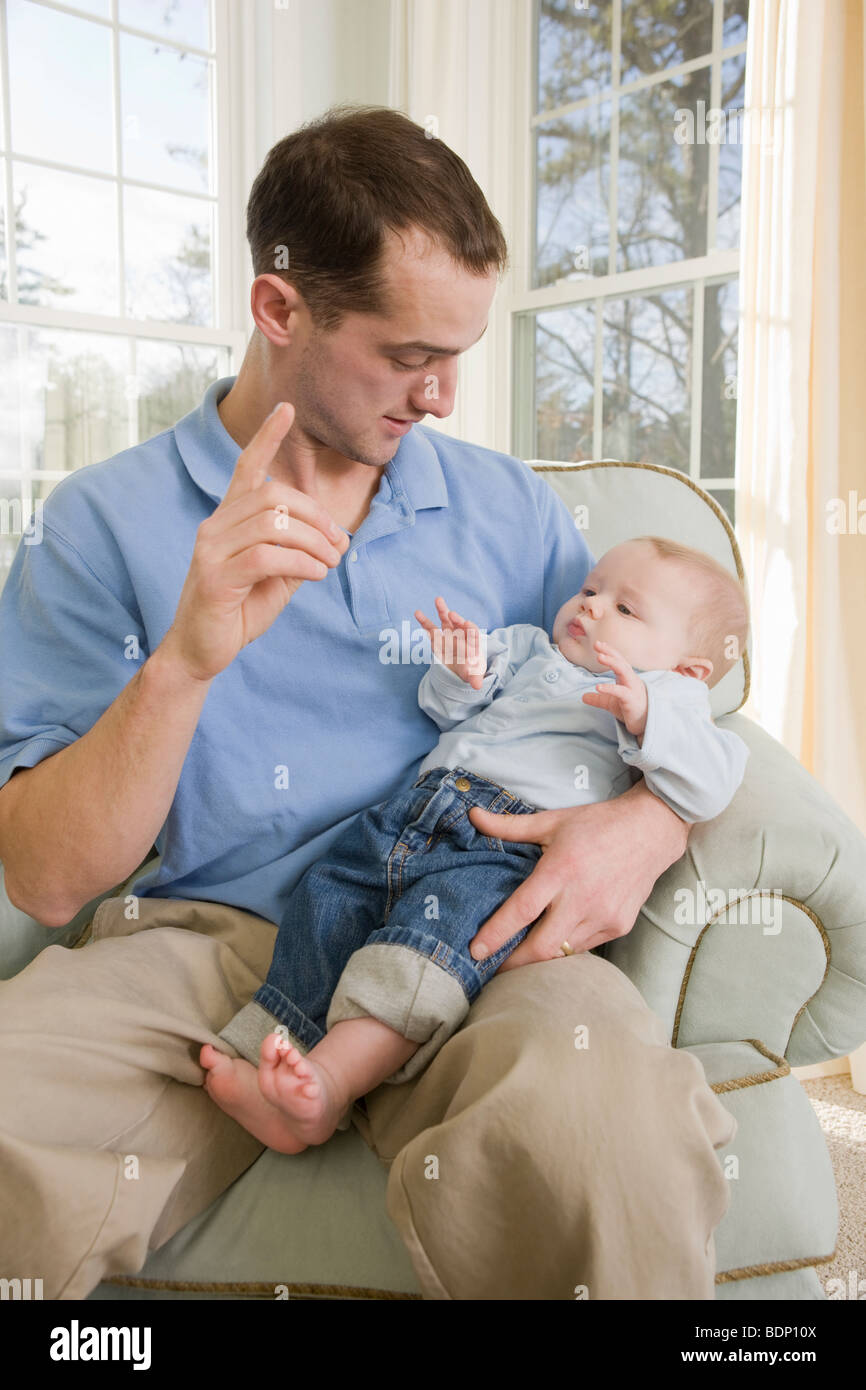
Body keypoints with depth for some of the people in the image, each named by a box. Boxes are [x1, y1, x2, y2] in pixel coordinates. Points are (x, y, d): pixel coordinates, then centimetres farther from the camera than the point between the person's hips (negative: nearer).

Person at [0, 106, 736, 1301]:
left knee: (587, 1121, -33)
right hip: (201, 940, 0)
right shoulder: (104, 521, 4)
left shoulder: (509, 507, 12)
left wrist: (648, 824, -8)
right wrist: (185, 661, -19)